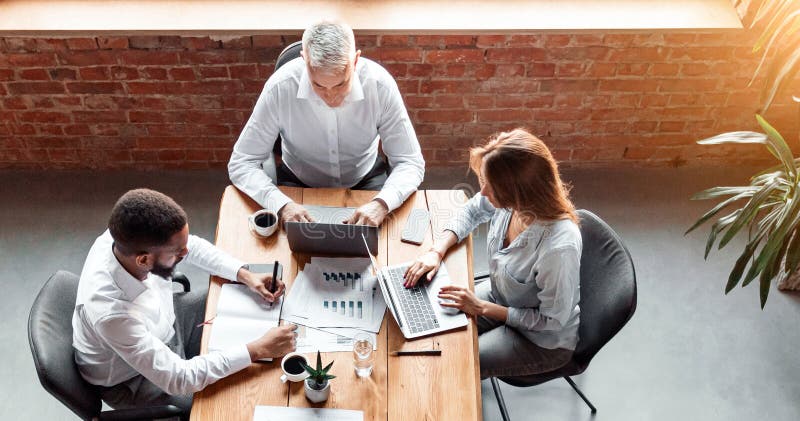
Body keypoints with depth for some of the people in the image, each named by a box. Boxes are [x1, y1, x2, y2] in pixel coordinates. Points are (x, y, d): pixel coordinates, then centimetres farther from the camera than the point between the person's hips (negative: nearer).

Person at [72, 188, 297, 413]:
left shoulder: (131, 238, -26)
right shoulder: (111, 314, -43)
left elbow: (193, 246, -5)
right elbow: (178, 379, -35)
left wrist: (245, 275, -15)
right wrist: (259, 349, -33)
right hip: (133, 380, -6)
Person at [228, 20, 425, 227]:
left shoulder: (380, 84, -25)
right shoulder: (280, 87, -26)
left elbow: (411, 163, -18)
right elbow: (241, 163, -19)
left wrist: (382, 203, -39)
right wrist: (281, 204, -37)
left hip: (364, 179, 0)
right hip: (298, 182, 0)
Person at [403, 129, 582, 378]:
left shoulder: (558, 247, -40)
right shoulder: (509, 199, -22)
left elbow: (553, 320, -25)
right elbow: (471, 212, 1)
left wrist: (483, 308, -22)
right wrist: (437, 251, -12)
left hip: (543, 341, -6)